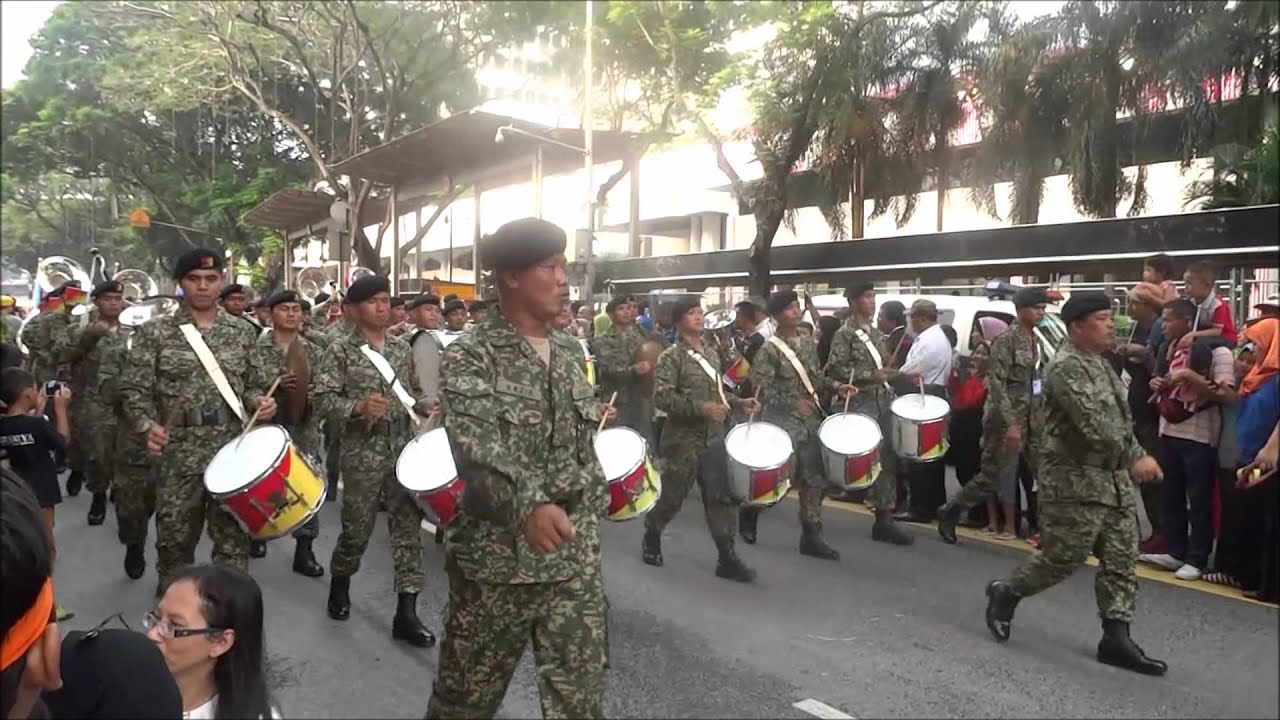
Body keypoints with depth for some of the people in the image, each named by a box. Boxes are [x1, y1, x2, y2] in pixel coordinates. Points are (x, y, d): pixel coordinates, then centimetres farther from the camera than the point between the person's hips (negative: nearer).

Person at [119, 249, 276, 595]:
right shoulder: (154, 332, -1)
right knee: (174, 540, 11)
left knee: (233, 540, 6)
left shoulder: (241, 331, 7)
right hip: (179, 452, -1)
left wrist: (258, 401, -6)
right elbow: (134, 390, -2)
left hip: (235, 450, 1)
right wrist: (148, 426, -20)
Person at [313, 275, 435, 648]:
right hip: (363, 452, -4)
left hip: (404, 448, 4)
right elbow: (323, 397, -8)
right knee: (357, 527, 7)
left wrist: (426, 407, -1)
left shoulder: (402, 347, 11)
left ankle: (406, 611, 5)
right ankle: (340, 582, 37)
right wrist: (357, 407, -24)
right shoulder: (340, 350, -3)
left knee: (408, 524, 1)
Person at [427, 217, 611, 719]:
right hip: (498, 556, -5)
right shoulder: (469, 357, -12)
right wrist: (526, 506, -45)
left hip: (576, 554, 5)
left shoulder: (570, 352, 9)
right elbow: (476, 448, -29)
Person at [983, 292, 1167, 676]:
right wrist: (1136, 457, -22)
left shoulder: (1100, 363, 13)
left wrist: (1130, 462, 10)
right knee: (1063, 558, -2)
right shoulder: (1066, 366, -17)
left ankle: (1116, 638, 14)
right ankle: (1006, 593, 20)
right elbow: (1094, 424, -25)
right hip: (1076, 481, -9)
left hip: (1113, 478, 9)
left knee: (1121, 560, 7)